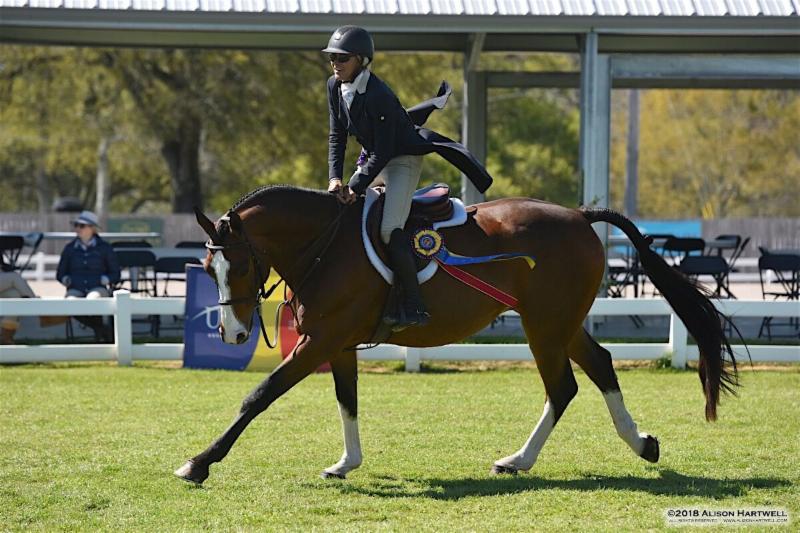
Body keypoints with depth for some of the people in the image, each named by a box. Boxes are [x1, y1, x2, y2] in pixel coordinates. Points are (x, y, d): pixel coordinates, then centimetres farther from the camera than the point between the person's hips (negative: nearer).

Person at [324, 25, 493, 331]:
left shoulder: (379, 97, -29)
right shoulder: (335, 87, -5)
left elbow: (382, 153, -28)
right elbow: (337, 136, 0)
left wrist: (356, 188, -29)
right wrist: (335, 178, -13)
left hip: (403, 159, -9)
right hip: (372, 157, 9)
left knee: (389, 228, -24)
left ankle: (414, 307, -23)